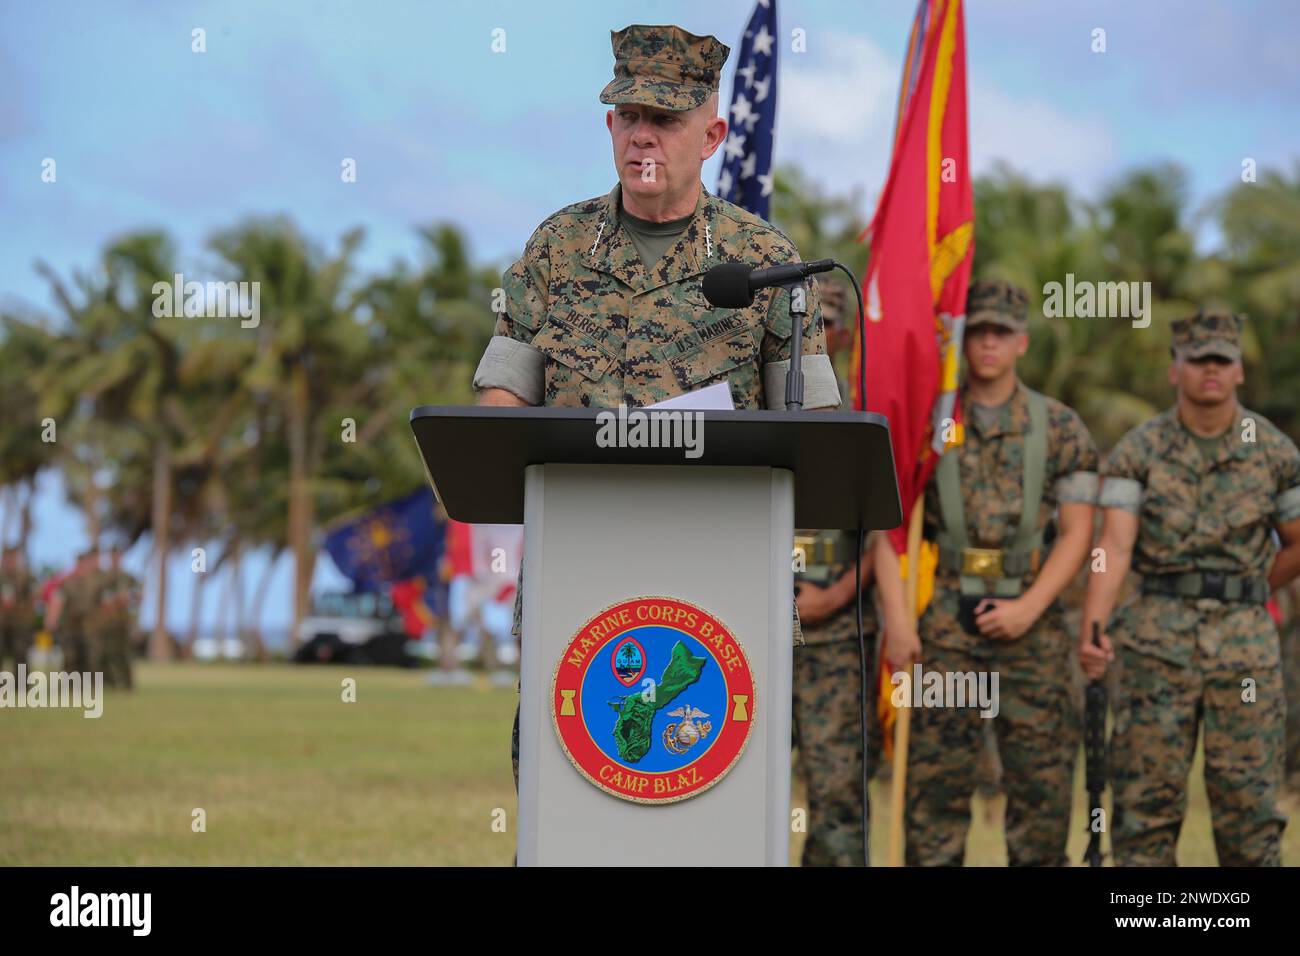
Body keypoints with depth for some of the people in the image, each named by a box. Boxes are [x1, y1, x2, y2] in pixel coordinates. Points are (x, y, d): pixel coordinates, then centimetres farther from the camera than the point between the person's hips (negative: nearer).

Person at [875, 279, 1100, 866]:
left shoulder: (1060, 428, 6)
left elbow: (1077, 534, 2)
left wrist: (1029, 608, -11)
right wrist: (897, 621, -8)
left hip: (1030, 622, 0)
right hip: (944, 627, 0)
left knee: (1041, 784, 2)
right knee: (935, 783, -1)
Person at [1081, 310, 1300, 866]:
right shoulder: (1138, 451, -2)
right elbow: (1115, 545, -12)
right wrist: (1093, 629, -25)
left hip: (1245, 639, 1)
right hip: (1159, 638, 0)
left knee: (1247, 798, 1)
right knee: (1145, 798, 0)